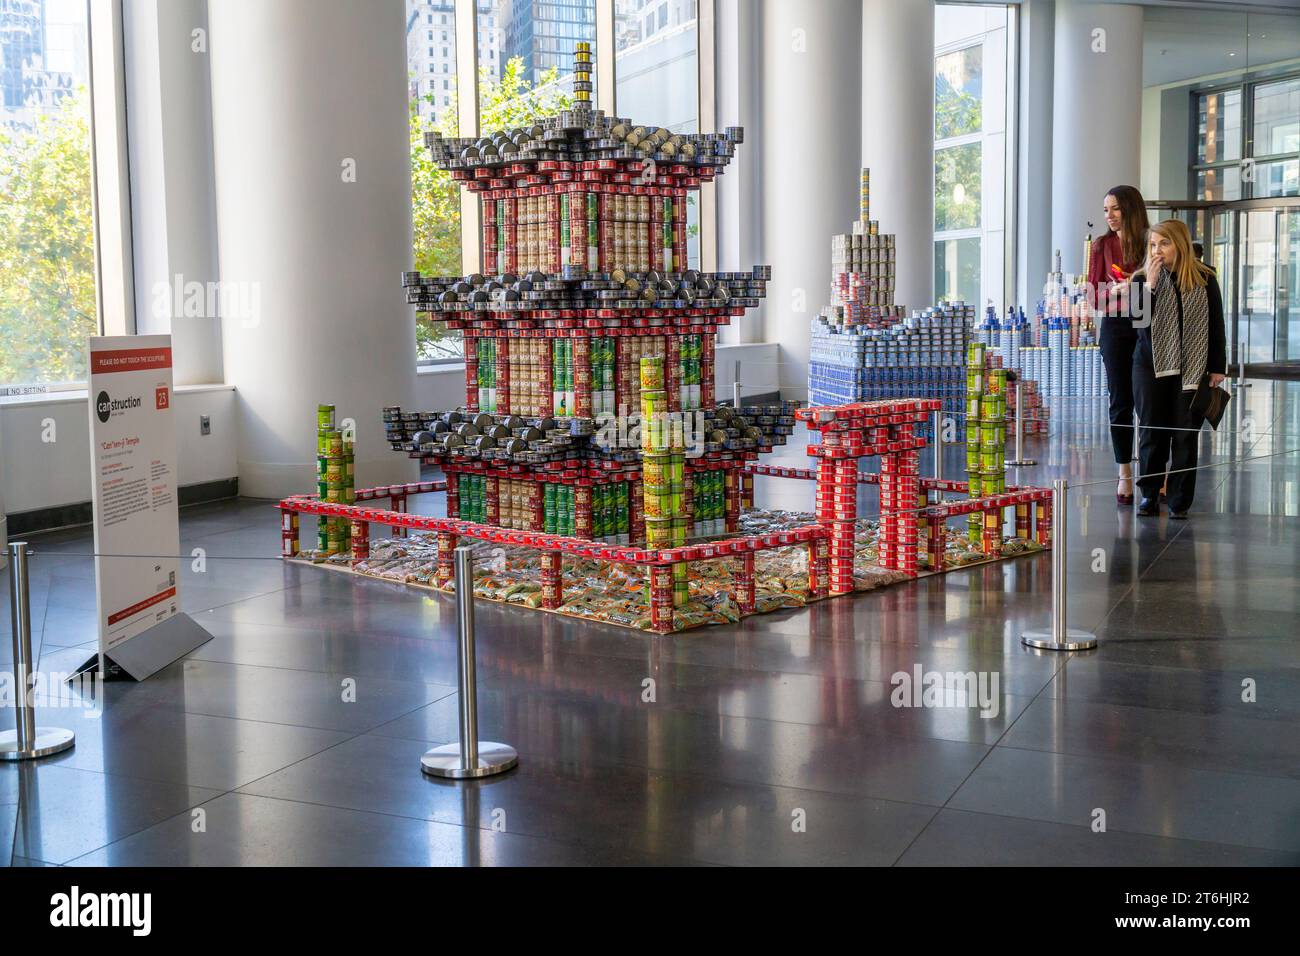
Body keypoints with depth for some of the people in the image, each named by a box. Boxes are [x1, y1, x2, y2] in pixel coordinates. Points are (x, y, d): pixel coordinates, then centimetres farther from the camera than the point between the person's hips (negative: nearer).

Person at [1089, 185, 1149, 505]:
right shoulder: (1103, 245, 6)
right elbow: (1095, 294, 5)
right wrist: (1114, 290, -15)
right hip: (1115, 326, 1)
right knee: (1120, 401, 4)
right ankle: (1125, 473, 12)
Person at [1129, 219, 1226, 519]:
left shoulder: (1204, 279, 0)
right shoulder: (1143, 279, 2)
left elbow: (1216, 325, 4)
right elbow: (1138, 319, -10)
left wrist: (1217, 367, 2)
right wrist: (1150, 284, -18)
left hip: (1192, 368, -1)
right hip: (1151, 366, 1)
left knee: (1186, 434, 2)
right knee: (1152, 432, 5)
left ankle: (1179, 500, 9)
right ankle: (1149, 494, 15)